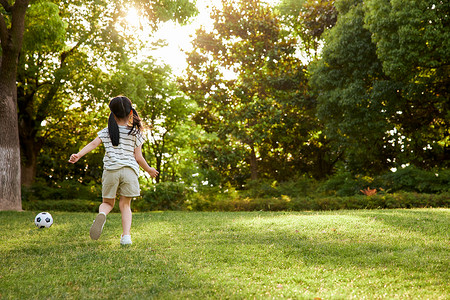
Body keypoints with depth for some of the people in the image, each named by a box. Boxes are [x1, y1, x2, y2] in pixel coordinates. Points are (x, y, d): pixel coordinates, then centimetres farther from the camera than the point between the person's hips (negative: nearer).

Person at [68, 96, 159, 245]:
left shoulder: (106, 132, 9)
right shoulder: (135, 133, 5)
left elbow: (93, 144, -5)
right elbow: (138, 157, 4)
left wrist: (79, 155, -9)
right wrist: (149, 170, 18)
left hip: (111, 170, 1)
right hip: (129, 170, 0)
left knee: (108, 203, 16)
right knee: (125, 205, 10)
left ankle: (101, 215, -20)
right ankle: (126, 235, -7)